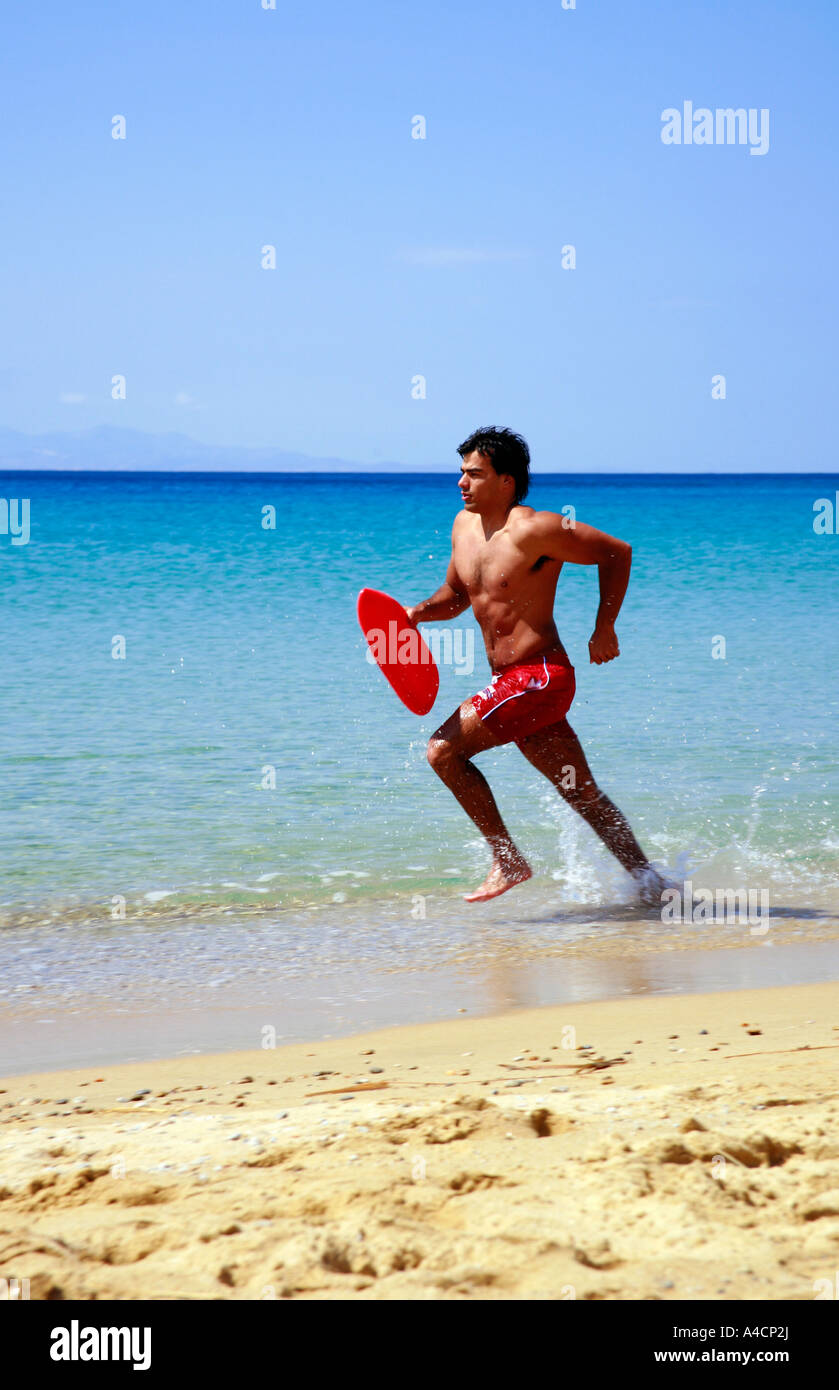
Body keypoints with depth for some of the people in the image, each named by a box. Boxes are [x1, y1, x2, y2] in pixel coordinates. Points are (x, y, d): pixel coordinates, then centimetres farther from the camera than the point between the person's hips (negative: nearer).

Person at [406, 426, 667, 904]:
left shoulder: (532, 530, -14)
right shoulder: (464, 526, 10)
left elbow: (617, 552, -8)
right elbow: (455, 594, 24)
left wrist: (605, 629, -6)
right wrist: (420, 612, 3)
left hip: (539, 674, -9)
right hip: (510, 681, 9)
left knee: (444, 751, -13)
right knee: (585, 796, 11)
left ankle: (508, 860, -5)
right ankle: (649, 882, 18)